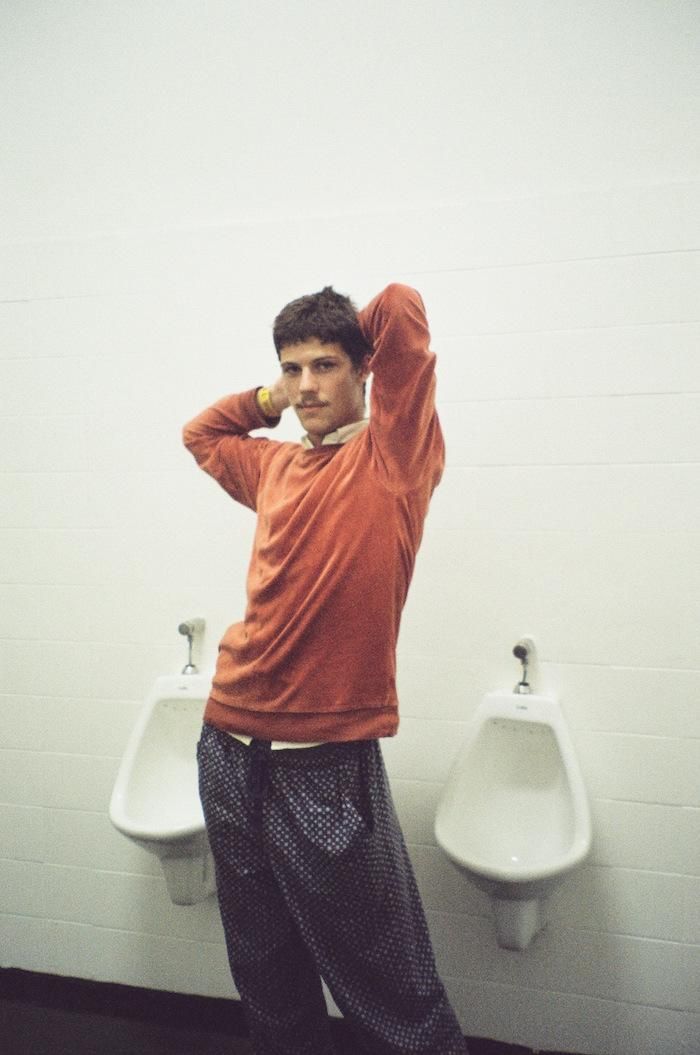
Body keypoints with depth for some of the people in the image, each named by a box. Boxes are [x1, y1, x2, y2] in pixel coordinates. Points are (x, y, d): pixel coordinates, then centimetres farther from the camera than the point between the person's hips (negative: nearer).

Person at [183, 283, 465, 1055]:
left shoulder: (393, 456, -6)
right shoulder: (275, 467, 11)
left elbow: (400, 305, -13)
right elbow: (200, 433, 32)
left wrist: (350, 349, 6)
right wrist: (273, 396, 20)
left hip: (326, 764, -6)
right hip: (229, 750, 6)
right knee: (267, 981, 22)